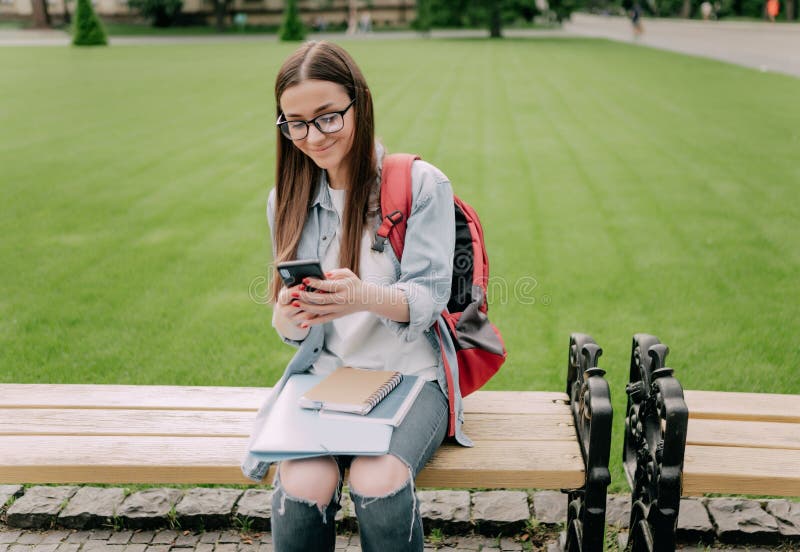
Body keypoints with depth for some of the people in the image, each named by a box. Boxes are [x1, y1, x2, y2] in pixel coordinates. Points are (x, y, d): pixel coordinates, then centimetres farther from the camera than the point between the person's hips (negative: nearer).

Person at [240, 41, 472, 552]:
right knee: (302, 487, -26)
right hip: (325, 374, 3)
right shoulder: (288, 200, 7)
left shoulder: (421, 184, -4)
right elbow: (290, 330, 6)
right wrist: (291, 315, -20)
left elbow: (429, 299, -11)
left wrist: (366, 297, -34)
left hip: (410, 375, -2)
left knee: (378, 483, -30)